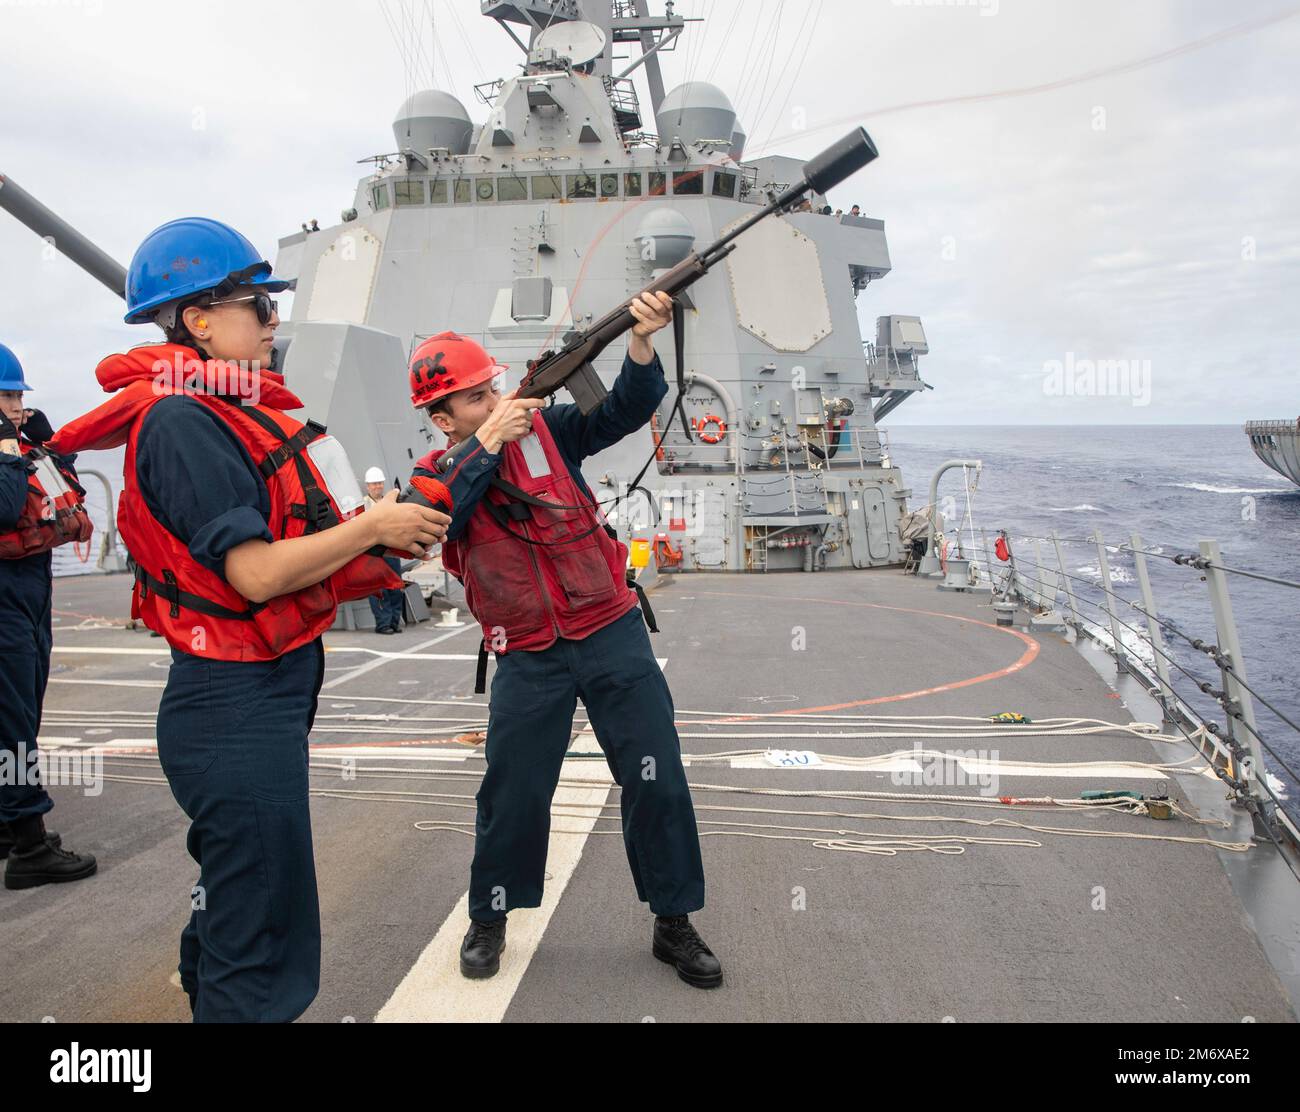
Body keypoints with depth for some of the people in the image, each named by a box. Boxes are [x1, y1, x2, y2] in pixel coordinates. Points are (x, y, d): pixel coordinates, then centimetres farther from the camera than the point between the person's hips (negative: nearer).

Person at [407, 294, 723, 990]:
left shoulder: (544, 429, 0)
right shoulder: (437, 476, 0)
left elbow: (626, 410, -11)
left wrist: (641, 341, -29)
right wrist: (485, 443, -25)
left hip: (612, 636, 1)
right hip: (529, 660, 0)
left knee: (658, 781, 0)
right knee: (511, 795, 7)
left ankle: (673, 925, 16)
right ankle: (488, 919, 31)